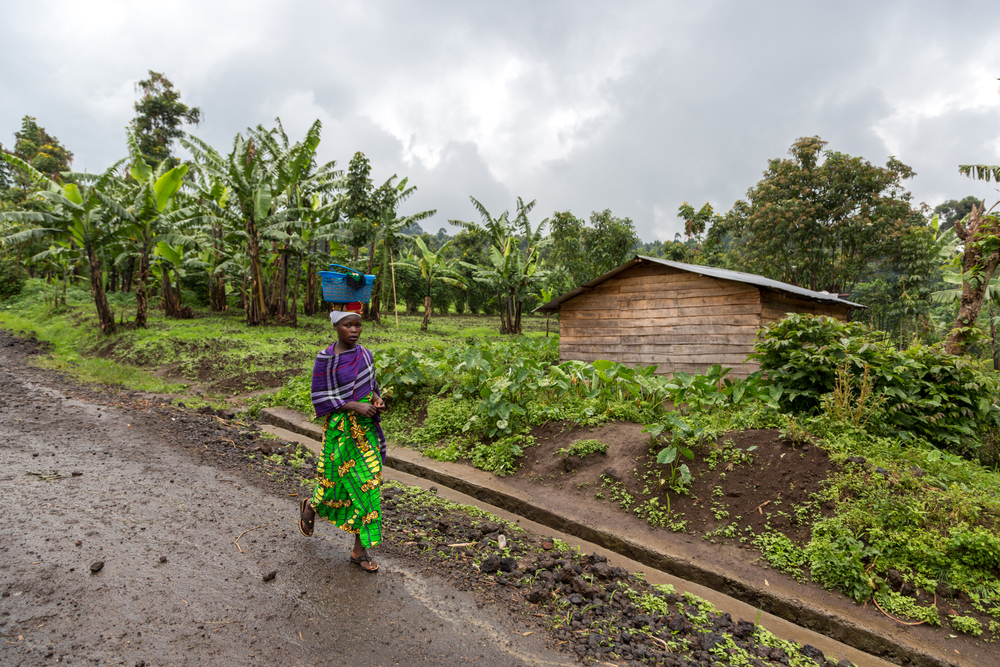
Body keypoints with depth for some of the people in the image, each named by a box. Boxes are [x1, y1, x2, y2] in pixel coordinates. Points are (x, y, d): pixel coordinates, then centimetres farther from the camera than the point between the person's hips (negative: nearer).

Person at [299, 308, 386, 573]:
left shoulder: (365, 355, 4)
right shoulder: (326, 359, -12)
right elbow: (320, 398, -12)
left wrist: (377, 399, -5)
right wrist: (354, 406, -20)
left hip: (366, 427, 5)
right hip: (341, 428, -5)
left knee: (367, 485, 5)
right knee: (338, 485, 5)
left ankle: (360, 550, 18)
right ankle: (310, 507, 43)